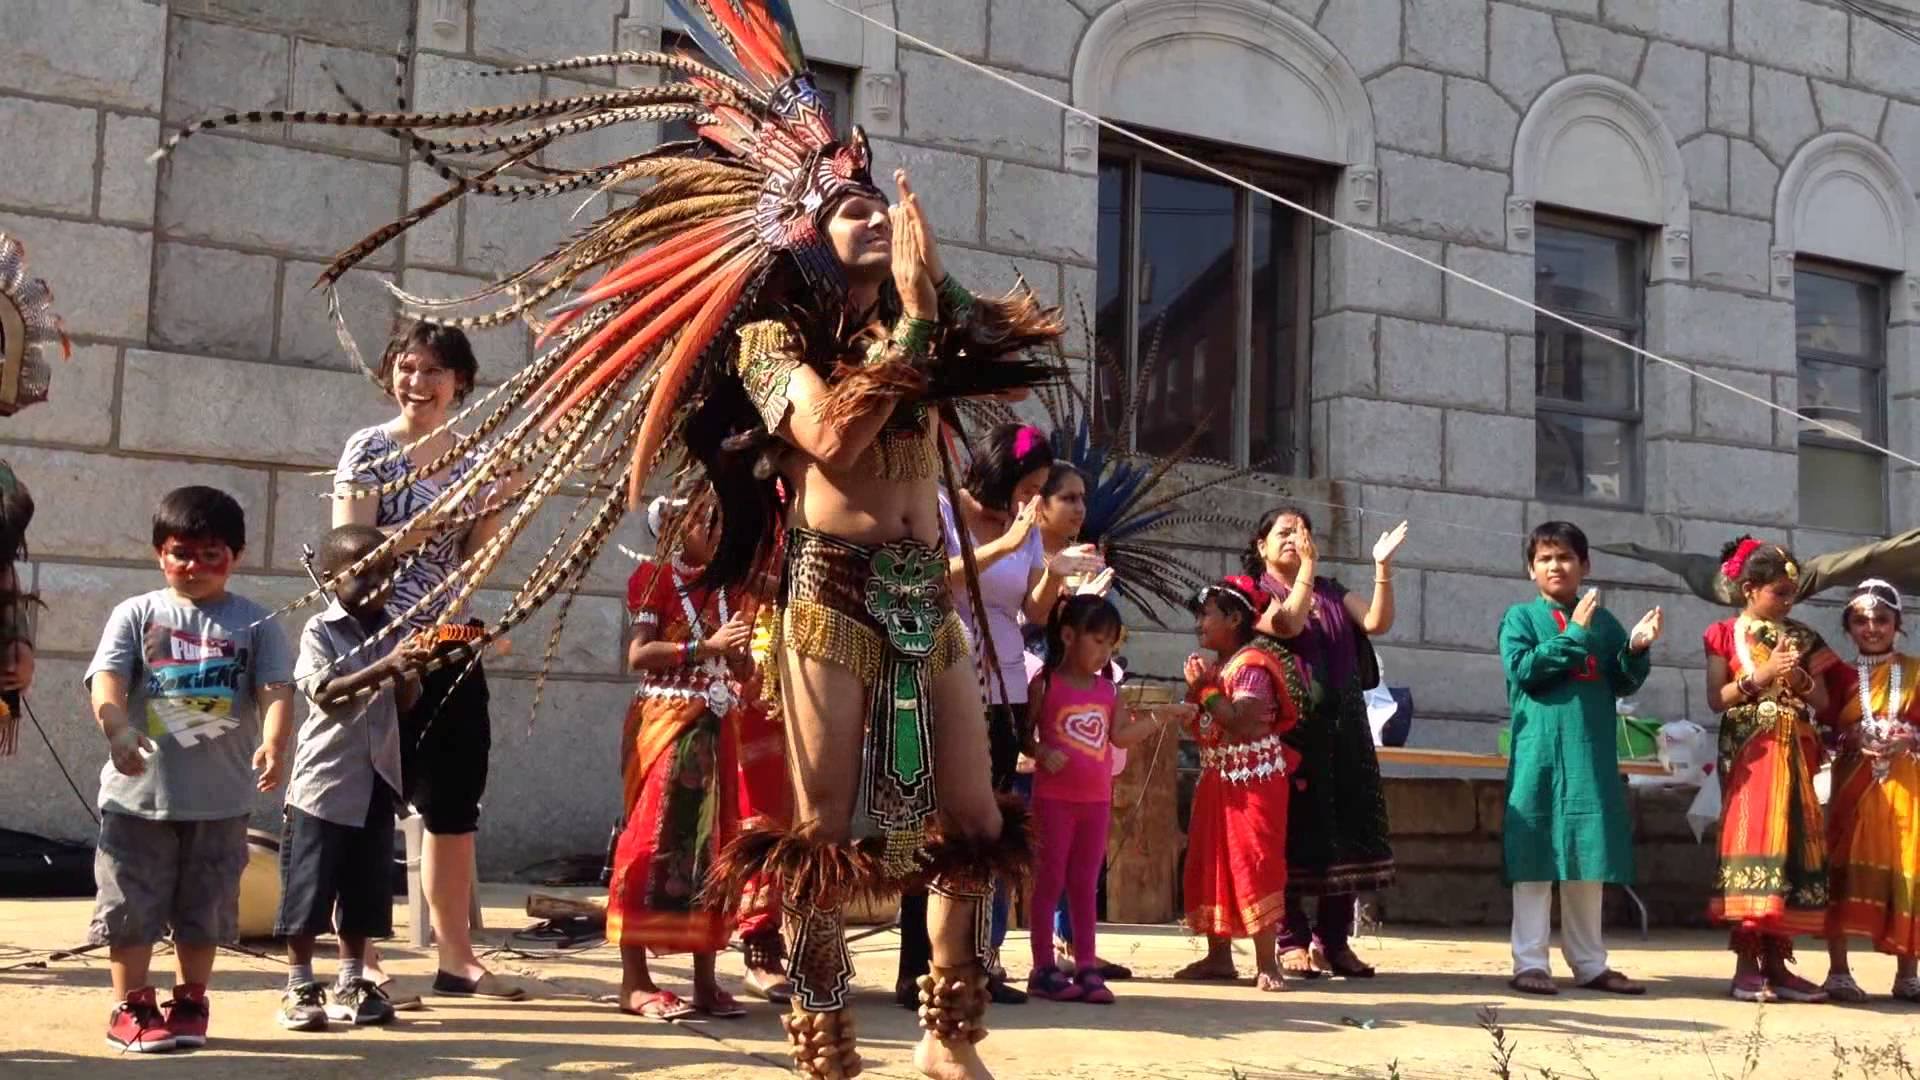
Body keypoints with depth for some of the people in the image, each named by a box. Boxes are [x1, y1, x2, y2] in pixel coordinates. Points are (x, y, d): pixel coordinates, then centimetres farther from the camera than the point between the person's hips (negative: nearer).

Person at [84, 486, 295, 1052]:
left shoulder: (254, 622, 4)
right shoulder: (136, 614, 2)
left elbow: (276, 689, -7)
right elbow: (106, 679, -11)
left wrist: (273, 741, -26)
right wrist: (116, 727, -31)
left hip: (220, 797, 1)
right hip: (140, 791, -1)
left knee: (205, 909, 10)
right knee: (132, 904, 5)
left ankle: (189, 1004, 25)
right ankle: (131, 1007, 19)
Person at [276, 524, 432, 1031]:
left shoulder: (393, 631, 9)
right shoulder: (319, 630, -6)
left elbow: (405, 703, 6)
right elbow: (325, 693, -19)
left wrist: (410, 671, -15)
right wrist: (384, 668, -29)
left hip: (375, 781, 5)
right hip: (323, 781, -5)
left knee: (363, 890, 11)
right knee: (308, 889, 1)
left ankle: (351, 983, 22)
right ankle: (300, 988, 11)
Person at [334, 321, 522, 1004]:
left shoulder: (471, 457, 11)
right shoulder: (370, 449, -3)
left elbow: (475, 559, 9)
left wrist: (493, 507, -8)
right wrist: (431, 523, -20)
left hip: (451, 651, 6)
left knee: (455, 808, 8)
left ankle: (456, 958, 16)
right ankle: (363, 963, 6)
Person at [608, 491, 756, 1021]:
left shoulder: (730, 587, 14)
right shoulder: (655, 579, -3)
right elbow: (638, 655, -15)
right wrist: (706, 646, -20)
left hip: (716, 727, 6)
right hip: (664, 721, -6)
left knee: (711, 845, 6)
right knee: (652, 840, -6)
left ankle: (705, 978, 12)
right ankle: (634, 980, -2)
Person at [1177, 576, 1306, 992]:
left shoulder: (1252, 665, -15)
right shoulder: (1215, 666, 14)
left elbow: (1241, 723, -27)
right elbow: (1199, 725, 15)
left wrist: (1206, 689, -19)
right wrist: (1194, 689, 0)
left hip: (1252, 780, -10)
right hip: (1217, 779, 10)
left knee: (1253, 864, -10)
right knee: (1209, 865, 10)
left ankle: (1266, 964, -5)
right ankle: (1219, 956, 19)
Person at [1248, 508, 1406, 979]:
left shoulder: (1333, 593, 17)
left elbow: (1377, 623, 0)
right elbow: (1287, 625, -17)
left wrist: (1382, 566, -9)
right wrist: (1307, 566, -18)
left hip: (1343, 726, 5)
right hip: (1290, 725, -5)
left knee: (1346, 826, 2)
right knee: (1295, 829, -5)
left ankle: (1333, 940, 9)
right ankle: (1292, 940, 1)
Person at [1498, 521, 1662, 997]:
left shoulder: (1603, 621, 14)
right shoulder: (1521, 617, 3)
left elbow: (1623, 685, 10)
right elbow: (1523, 668, -12)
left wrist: (1636, 649, -8)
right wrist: (1575, 634, -14)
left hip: (1593, 756, 4)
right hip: (1540, 755, -4)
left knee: (1589, 859, 10)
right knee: (1535, 859, -3)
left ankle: (1589, 963, 18)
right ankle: (1529, 962, 1)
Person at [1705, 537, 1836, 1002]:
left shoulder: (1801, 637, 13)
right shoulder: (1726, 636, 3)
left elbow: (1822, 702, 12)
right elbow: (1716, 699, -4)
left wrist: (1800, 678, -8)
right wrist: (1761, 675, -14)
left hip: (1794, 755, 4)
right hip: (1750, 753, -4)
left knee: (1791, 846, 0)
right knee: (1750, 842, -11)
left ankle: (1776, 960, 5)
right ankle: (1746, 964, -8)